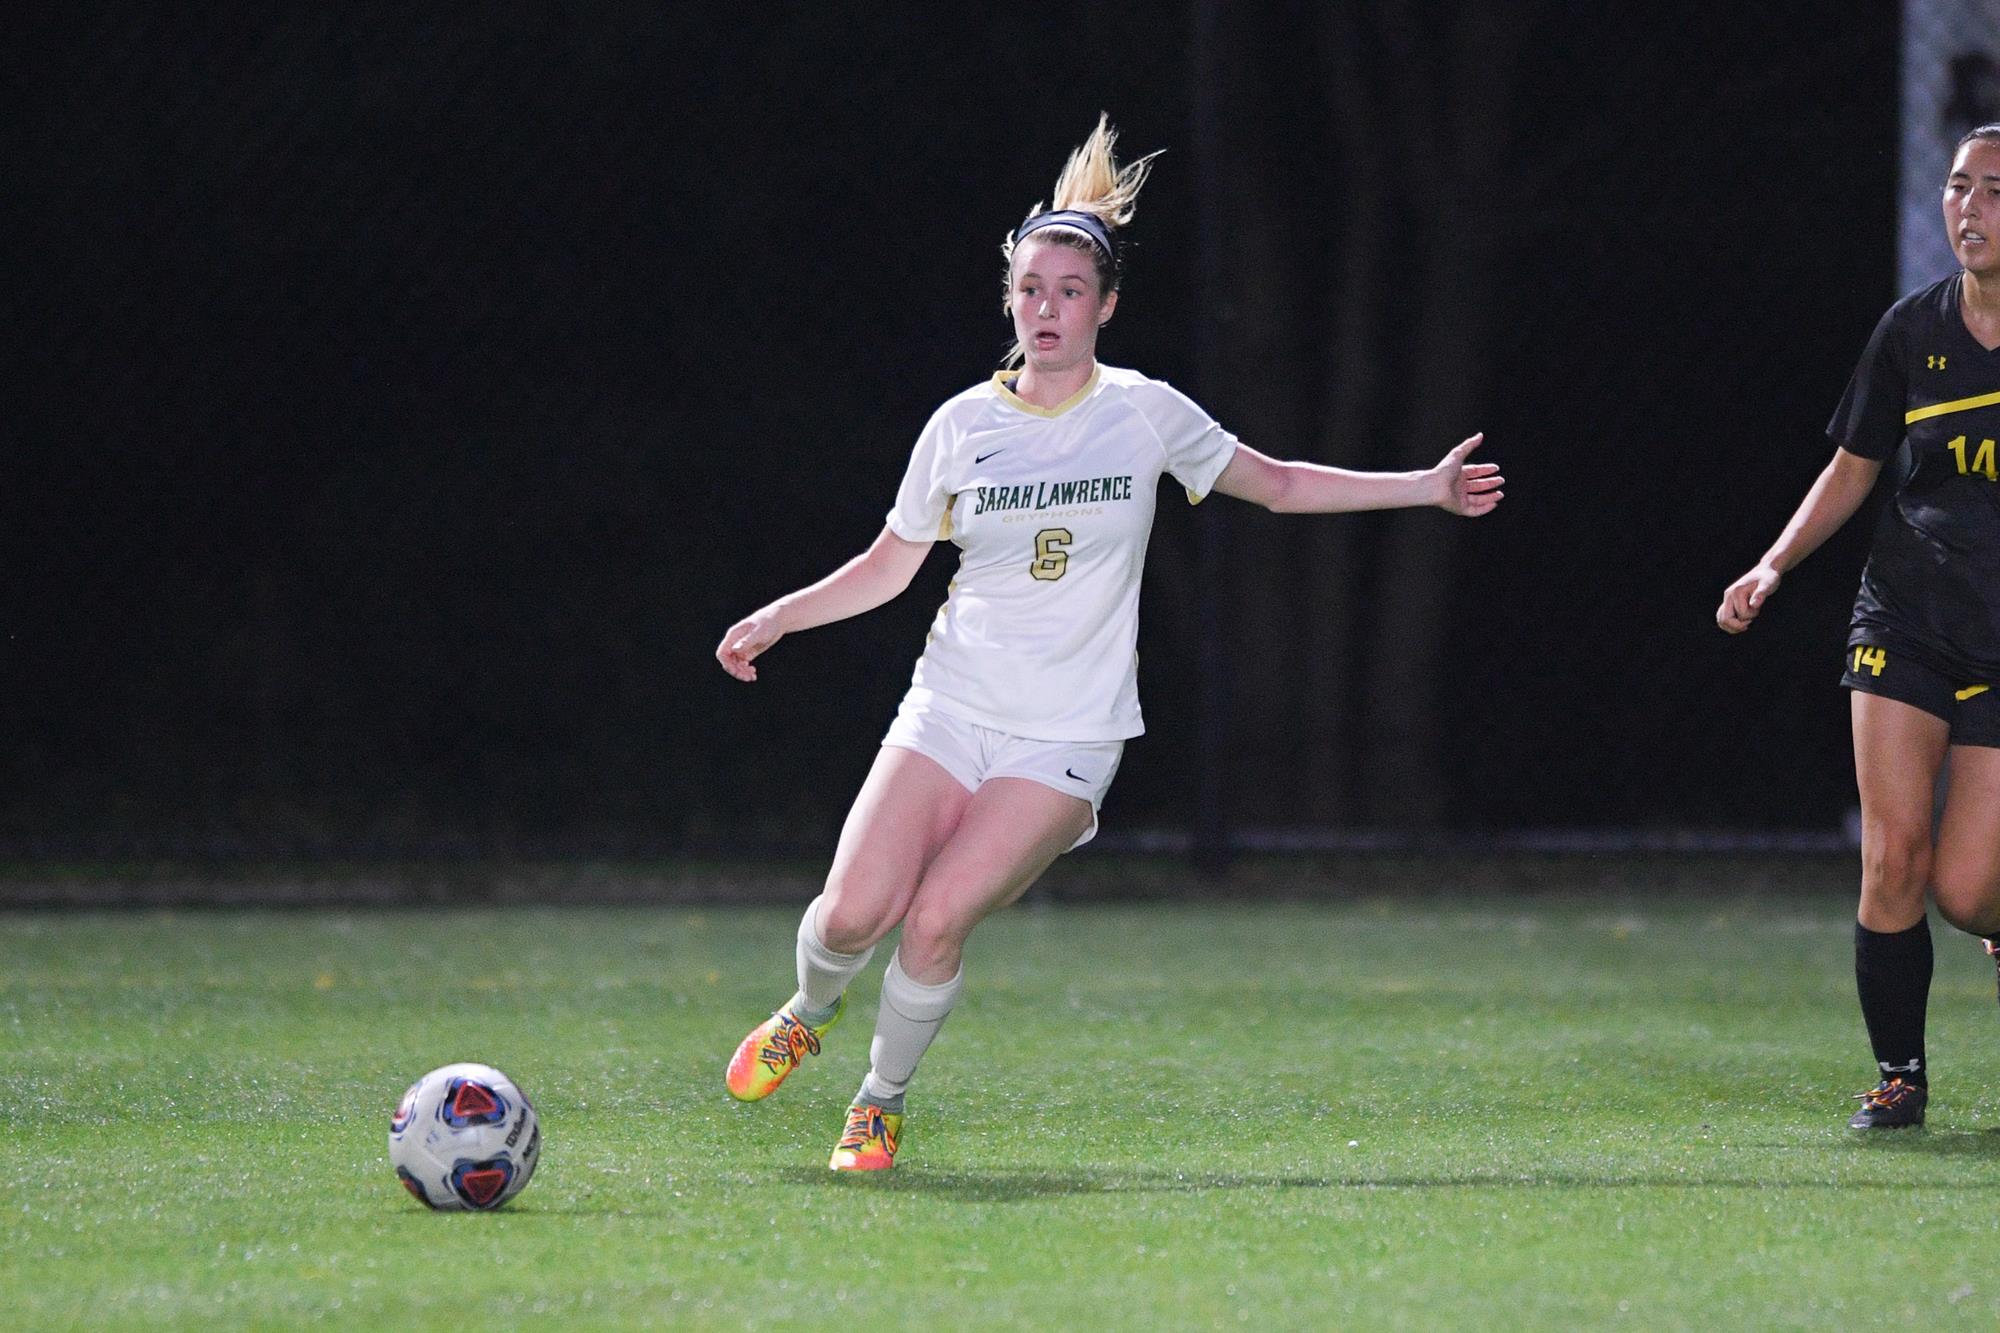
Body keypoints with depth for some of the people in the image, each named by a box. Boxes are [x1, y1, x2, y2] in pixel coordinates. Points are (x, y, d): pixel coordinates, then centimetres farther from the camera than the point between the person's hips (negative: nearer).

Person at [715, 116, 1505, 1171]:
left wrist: (1429, 487, 9)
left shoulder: (1144, 412, 0)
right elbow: (889, 564, 15)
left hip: (1066, 743, -1)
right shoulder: (963, 425, 2)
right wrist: (777, 617, 4)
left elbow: (1278, 484, 13)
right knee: (856, 908, -15)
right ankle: (808, 1011, 20)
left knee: (937, 920, -19)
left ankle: (881, 1103, 5)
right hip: (948, 714, 1)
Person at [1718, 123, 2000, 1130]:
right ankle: (1899, 1075, 4)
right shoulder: (1912, 329, 3)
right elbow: (1852, 468, 14)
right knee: (1892, 858, -10)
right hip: (1902, 621, 2)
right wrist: (1773, 567, 3)